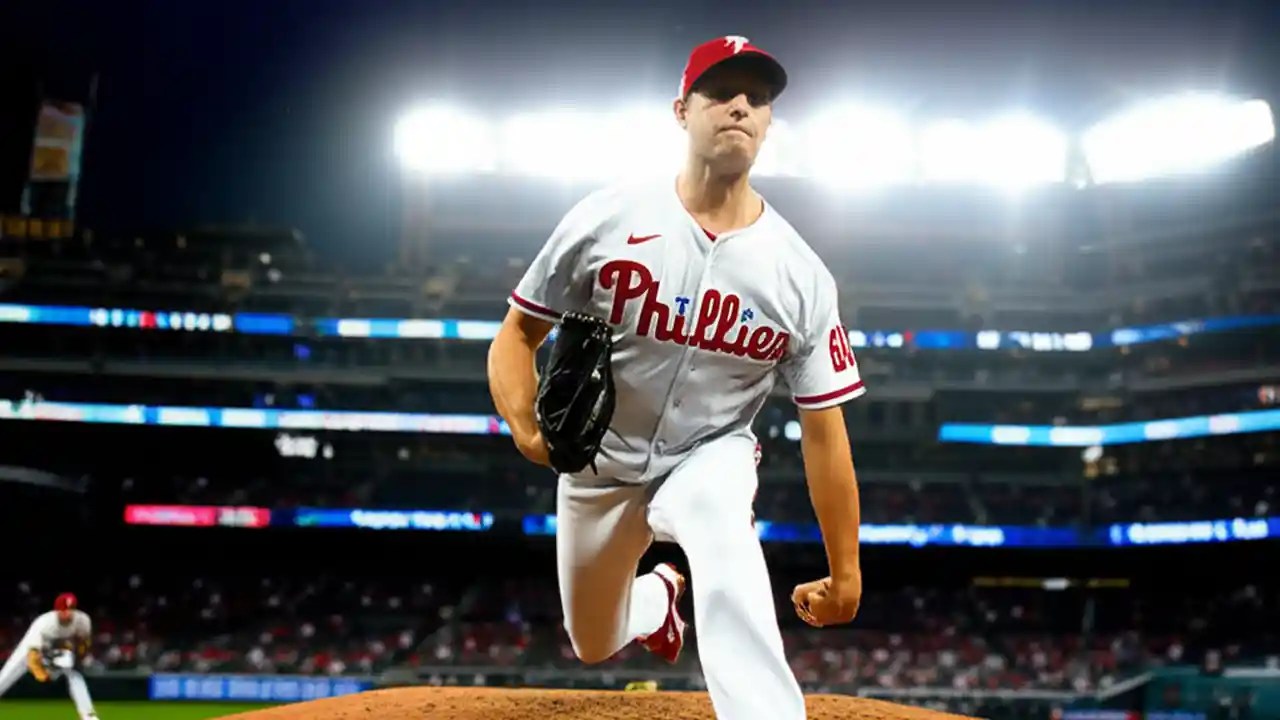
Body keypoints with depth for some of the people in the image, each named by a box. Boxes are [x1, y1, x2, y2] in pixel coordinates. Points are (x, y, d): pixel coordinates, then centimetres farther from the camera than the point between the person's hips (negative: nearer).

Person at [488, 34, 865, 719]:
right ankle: (658, 596, 54)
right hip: (599, 467, 2)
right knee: (594, 646, 18)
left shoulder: (801, 274, -16)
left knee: (723, 542, -38)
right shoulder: (605, 219, -17)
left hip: (711, 457, -1)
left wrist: (845, 573, -12)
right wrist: (526, 424, -30)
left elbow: (823, 431, -12)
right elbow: (516, 334, -8)